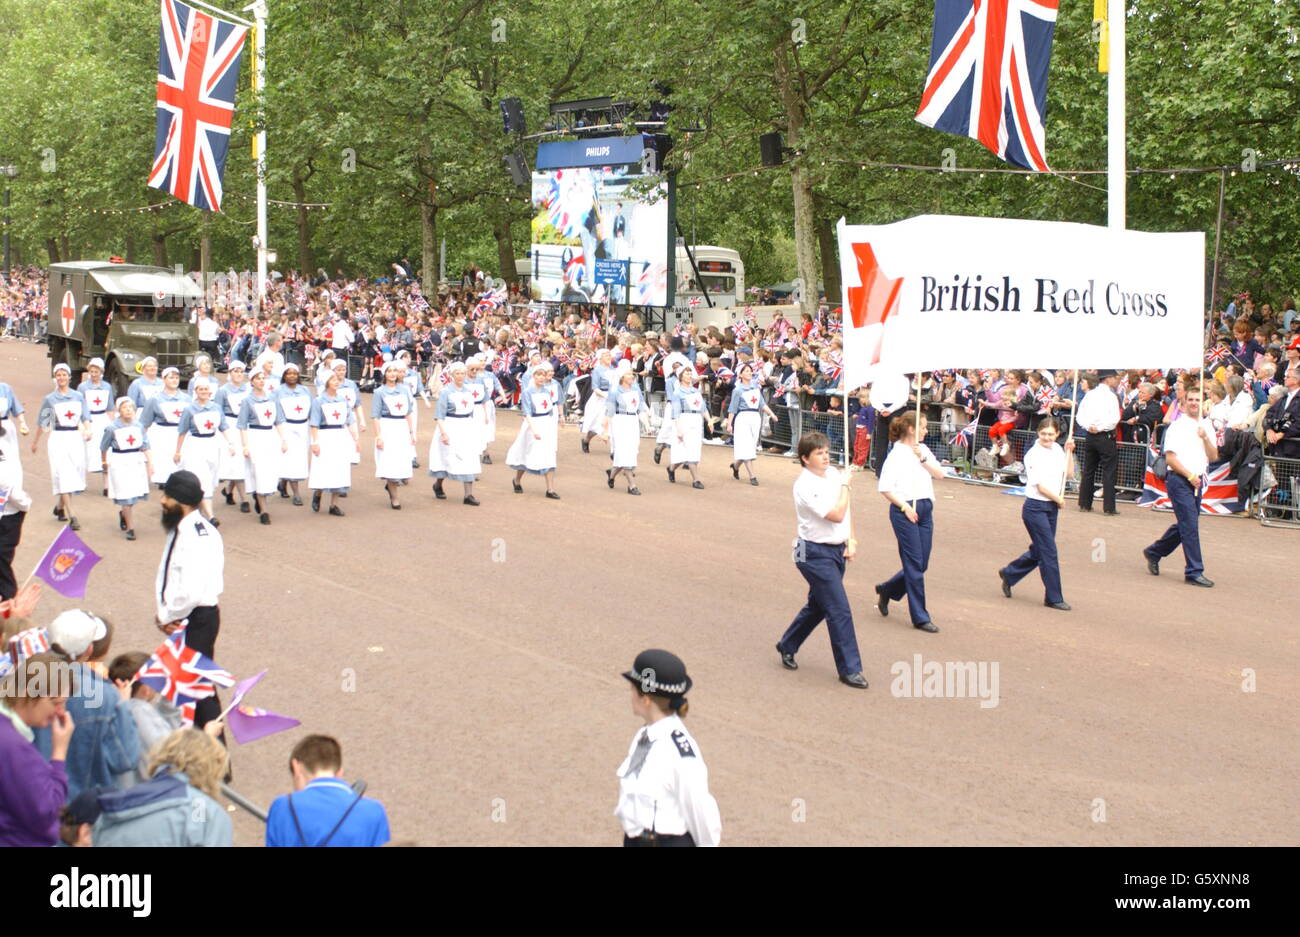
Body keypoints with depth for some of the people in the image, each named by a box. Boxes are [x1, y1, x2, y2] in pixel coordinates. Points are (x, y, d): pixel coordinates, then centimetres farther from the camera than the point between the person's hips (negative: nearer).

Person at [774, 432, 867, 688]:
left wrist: (850, 542, 4)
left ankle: (787, 646, 41)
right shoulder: (805, 486, -19)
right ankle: (850, 669, -1)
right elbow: (836, 514, -23)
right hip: (814, 553, -8)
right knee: (840, 611, -9)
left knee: (818, 605, 21)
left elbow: (845, 513, 15)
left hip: (836, 550, 8)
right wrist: (845, 486, -11)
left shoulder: (833, 474, 5)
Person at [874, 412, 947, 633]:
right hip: (905, 511, -7)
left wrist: (923, 459, -13)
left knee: (921, 564, 10)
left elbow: (939, 474, 1)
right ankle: (920, 617, 5)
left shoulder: (922, 449, 10)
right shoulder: (897, 454, -10)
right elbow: (884, 487, -13)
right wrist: (905, 507, -14)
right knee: (915, 565, -2)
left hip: (925, 510, 7)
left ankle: (886, 590, 33)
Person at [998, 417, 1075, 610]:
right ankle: (1054, 598, 3)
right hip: (1035, 507, -8)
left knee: (1039, 550, 16)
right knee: (1049, 552, -5)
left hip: (1052, 507, 8)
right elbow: (1040, 486, -15)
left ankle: (1009, 573, 38)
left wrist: (1069, 452, 3)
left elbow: (1068, 473, 10)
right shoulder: (1034, 455, -14)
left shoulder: (1057, 450, 8)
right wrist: (1059, 500, -4)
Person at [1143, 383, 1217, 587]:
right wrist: (1190, 475, -14)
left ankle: (1154, 552, 33)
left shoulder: (1206, 427, 12)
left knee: (1184, 525, 15)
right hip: (1179, 480, -7)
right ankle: (1194, 571, -7)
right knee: (1190, 526, -10)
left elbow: (1214, 457, 8)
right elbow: (1170, 458, -10)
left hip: (1197, 481, 7)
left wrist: (1205, 438, -8)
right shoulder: (1177, 426, -6)